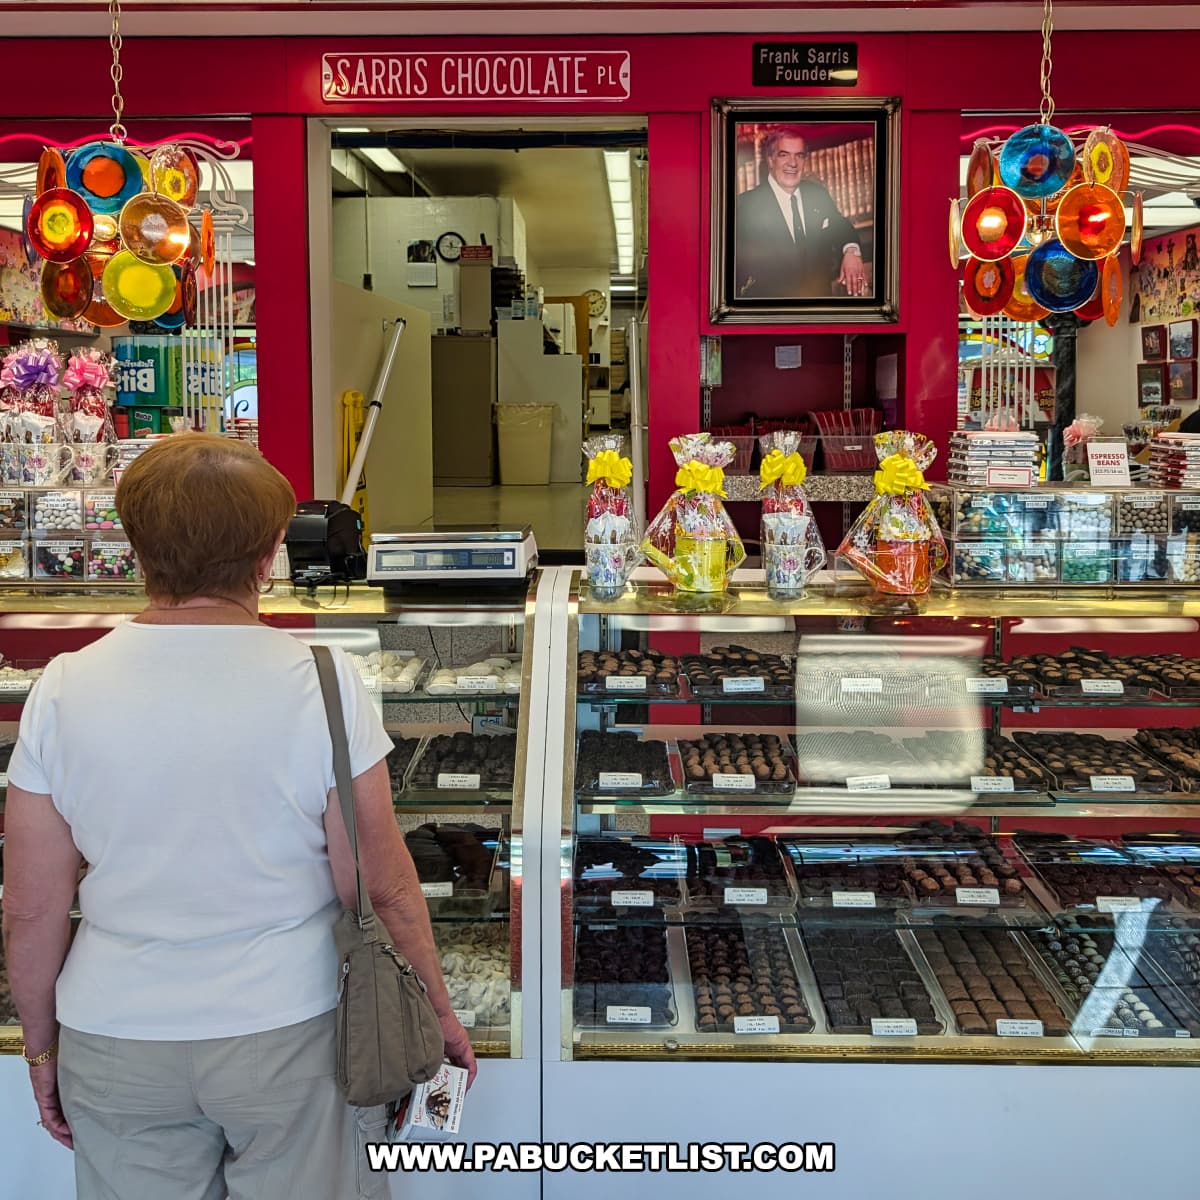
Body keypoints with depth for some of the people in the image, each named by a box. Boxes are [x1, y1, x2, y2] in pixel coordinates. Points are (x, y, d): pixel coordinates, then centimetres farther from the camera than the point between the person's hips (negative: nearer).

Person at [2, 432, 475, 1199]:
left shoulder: (64, 692, -9)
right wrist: (437, 1011, 5)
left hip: (117, 1044, 2)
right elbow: (382, 887, -10)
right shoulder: (322, 685, -15)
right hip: (291, 1034, -1)